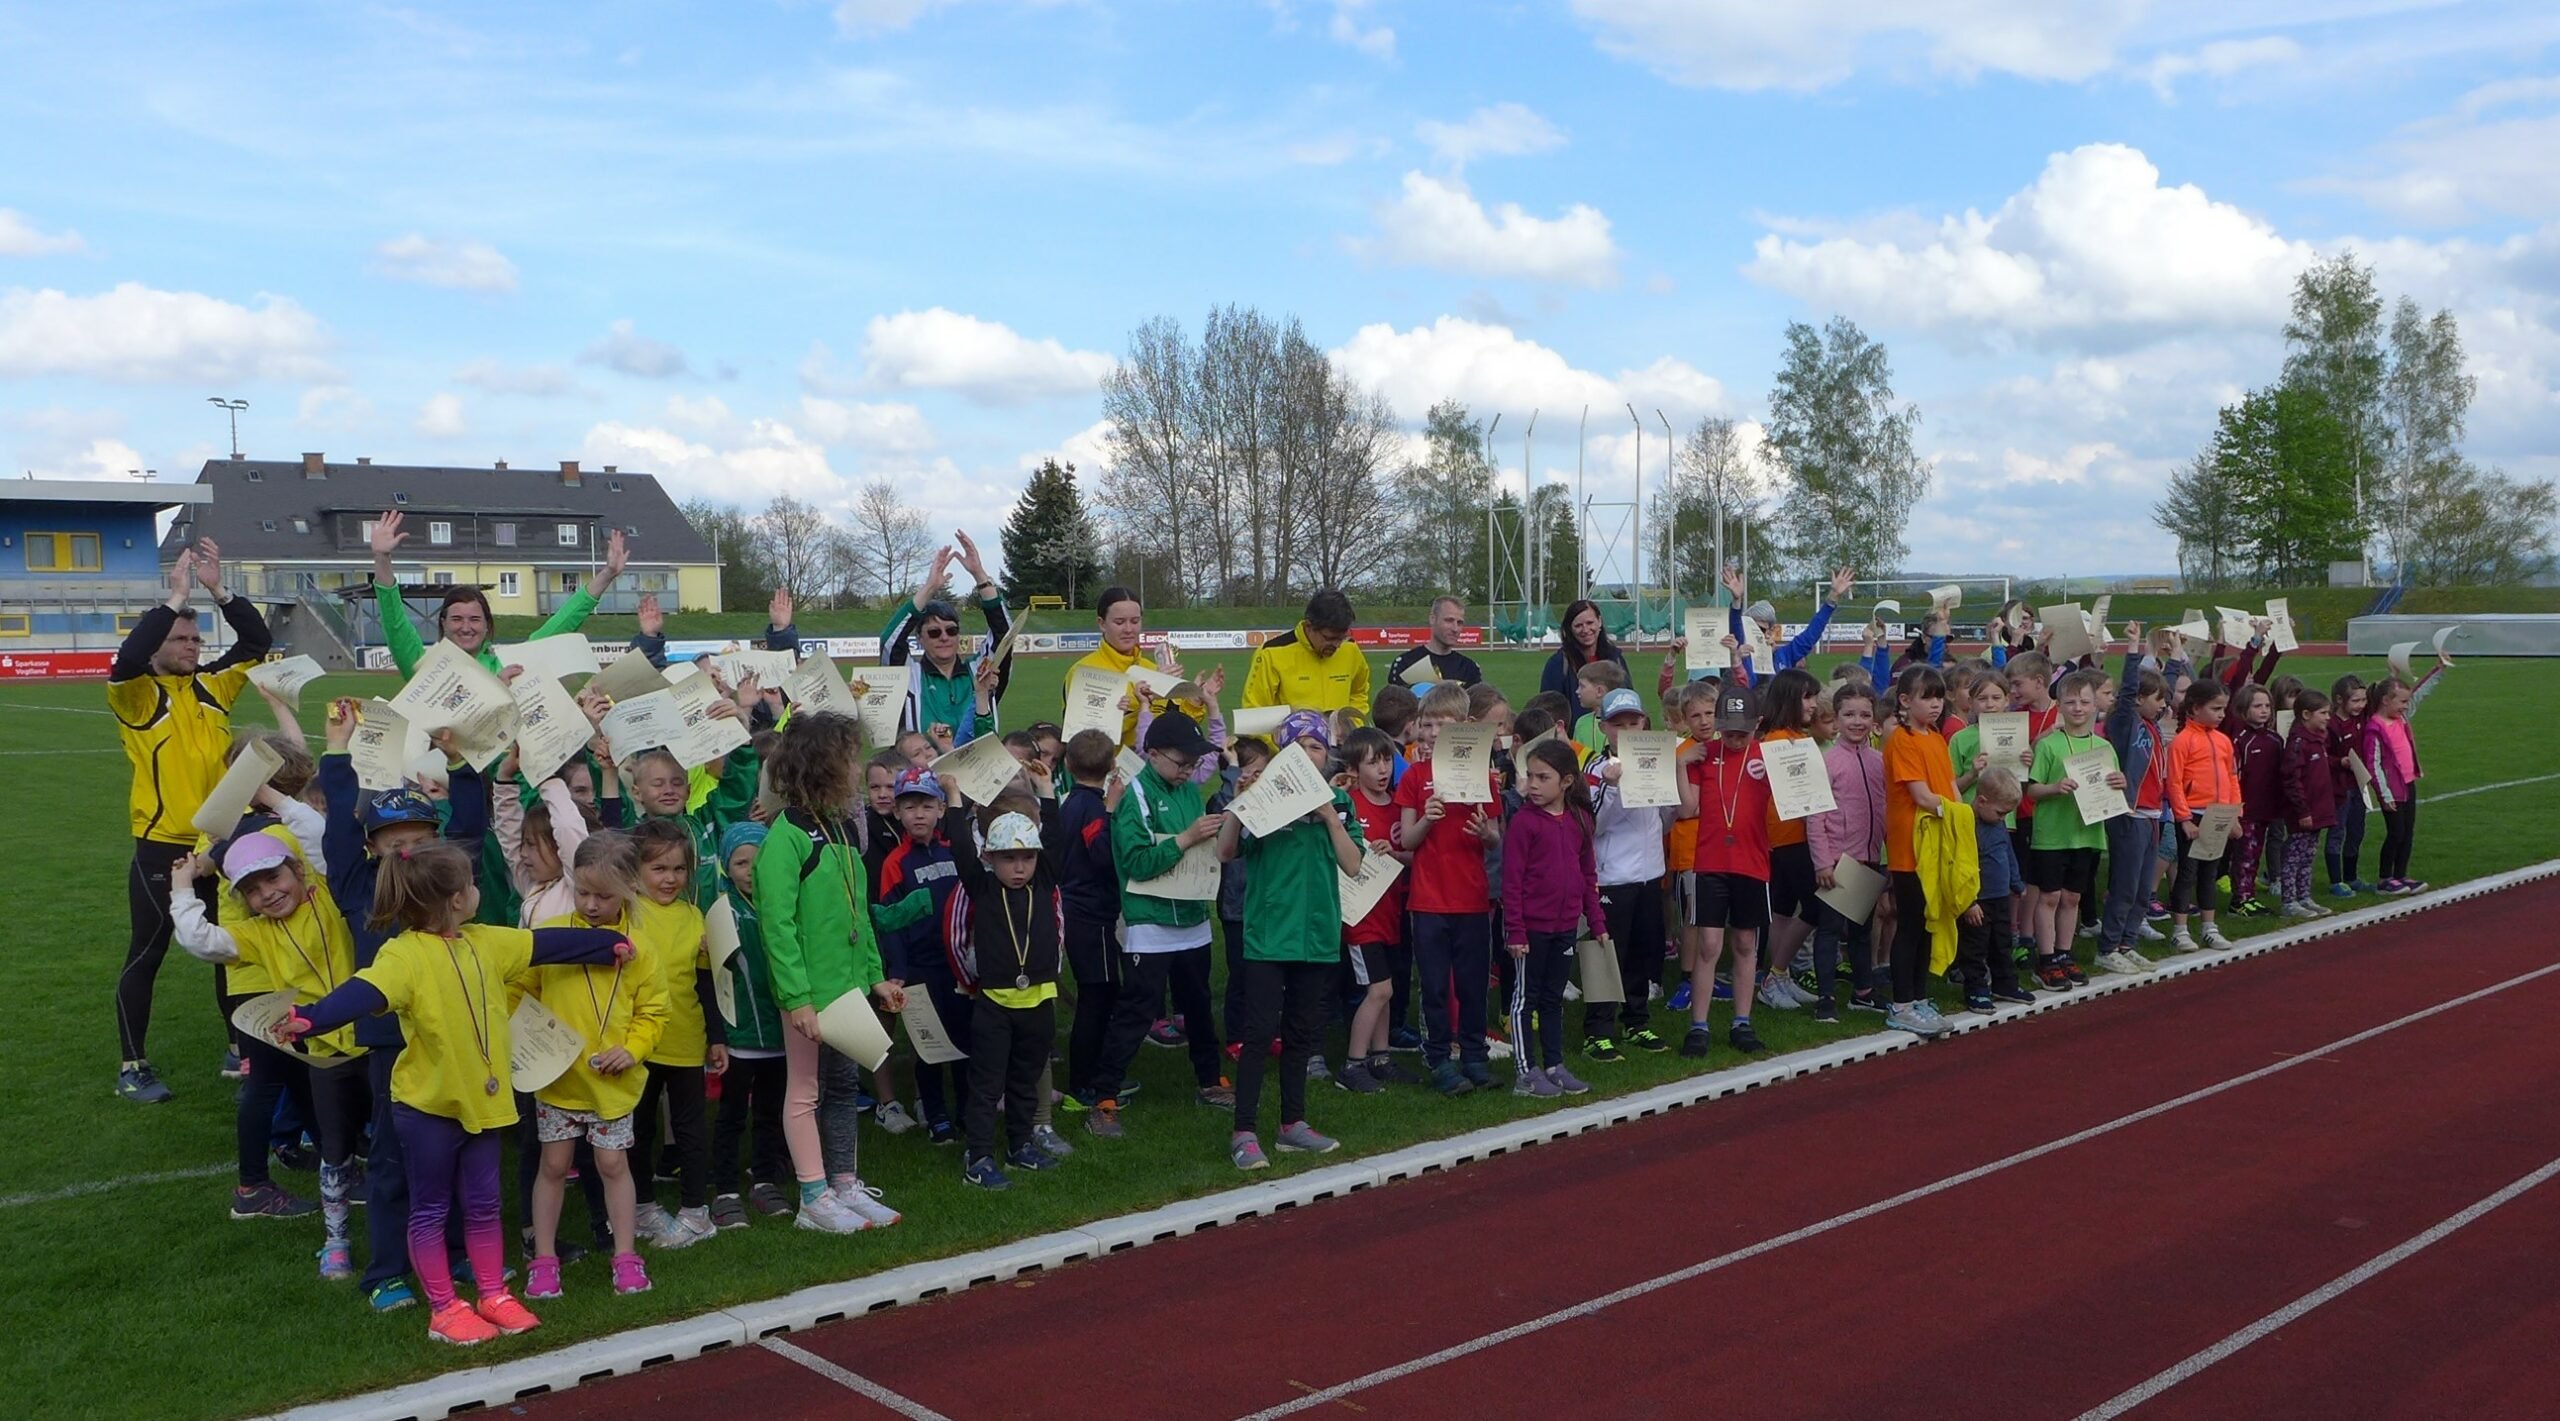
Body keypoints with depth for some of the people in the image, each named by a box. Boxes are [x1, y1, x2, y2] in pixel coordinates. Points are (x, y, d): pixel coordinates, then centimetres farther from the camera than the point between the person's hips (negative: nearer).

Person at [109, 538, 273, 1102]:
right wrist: (176, 597, -25)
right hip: (163, 847, -5)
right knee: (146, 956, 4)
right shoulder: (137, 695, -7)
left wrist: (218, 589, -9)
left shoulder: (212, 684, 7)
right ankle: (132, 1067, 14)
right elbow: (128, 658, -28)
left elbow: (257, 641, 2)